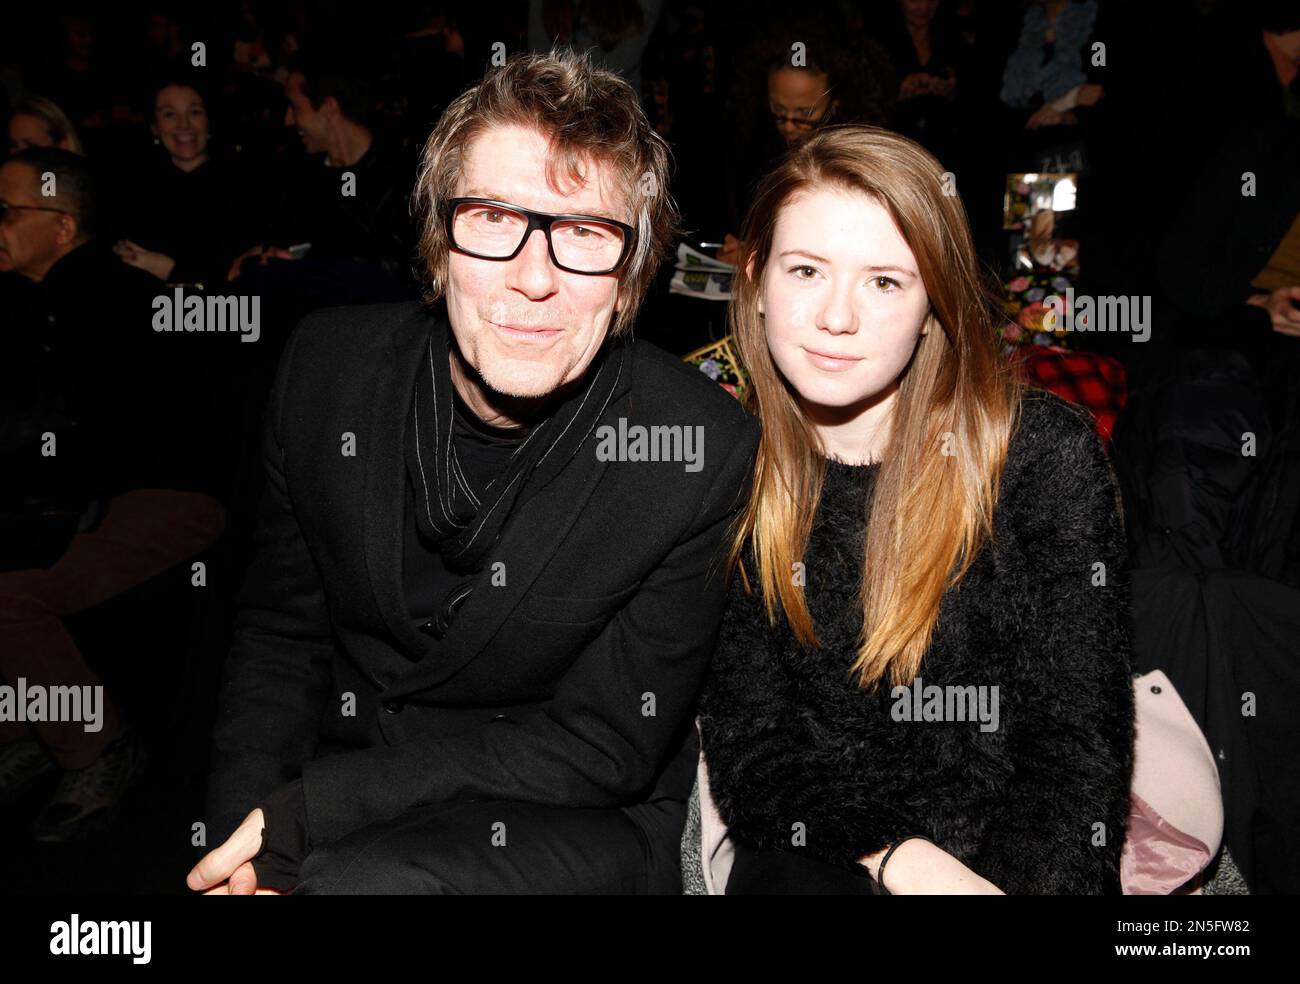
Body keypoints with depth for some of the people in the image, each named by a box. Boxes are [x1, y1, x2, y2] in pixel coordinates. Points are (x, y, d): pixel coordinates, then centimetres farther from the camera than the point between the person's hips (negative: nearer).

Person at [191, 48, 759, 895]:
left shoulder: (706, 452, -19)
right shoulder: (328, 363, -6)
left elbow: (604, 749, -16)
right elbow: (281, 629, 4)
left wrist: (300, 815, -20)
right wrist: (245, 832, -14)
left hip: (576, 823, -3)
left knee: (364, 881, -31)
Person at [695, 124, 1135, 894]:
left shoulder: (1049, 454, -6)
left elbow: (1076, 748, -5)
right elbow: (747, 749, -3)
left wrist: (1020, 880, -22)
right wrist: (904, 860, -19)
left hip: (1021, 861, 0)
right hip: (817, 856, 1)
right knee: (791, 875, -30)